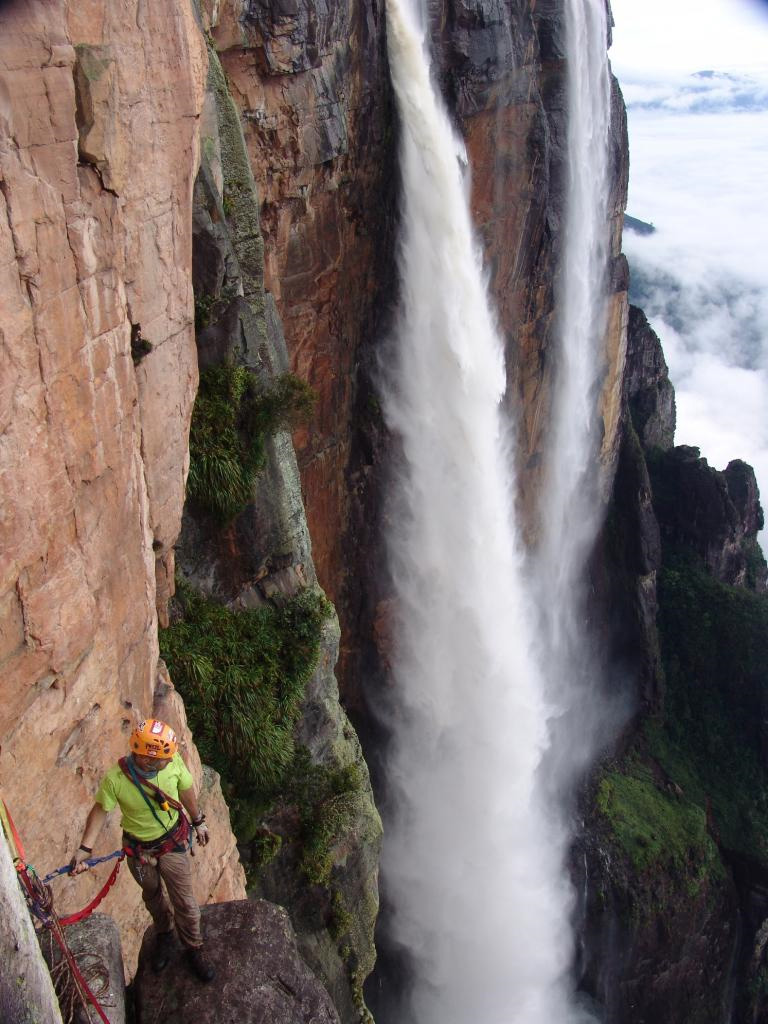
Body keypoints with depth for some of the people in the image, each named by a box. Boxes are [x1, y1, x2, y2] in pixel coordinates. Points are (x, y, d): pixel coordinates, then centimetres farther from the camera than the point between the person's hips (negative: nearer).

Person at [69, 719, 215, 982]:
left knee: (184, 901, 7)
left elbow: (186, 791, -6)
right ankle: (163, 935, 55)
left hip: (172, 842, 0)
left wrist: (198, 822, 8)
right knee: (152, 897, 25)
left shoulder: (173, 762, -26)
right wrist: (84, 848, -21)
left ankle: (193, 948, 34)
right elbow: (100, 811, -14)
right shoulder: (115, 779, -31)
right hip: (139, 849, 0)